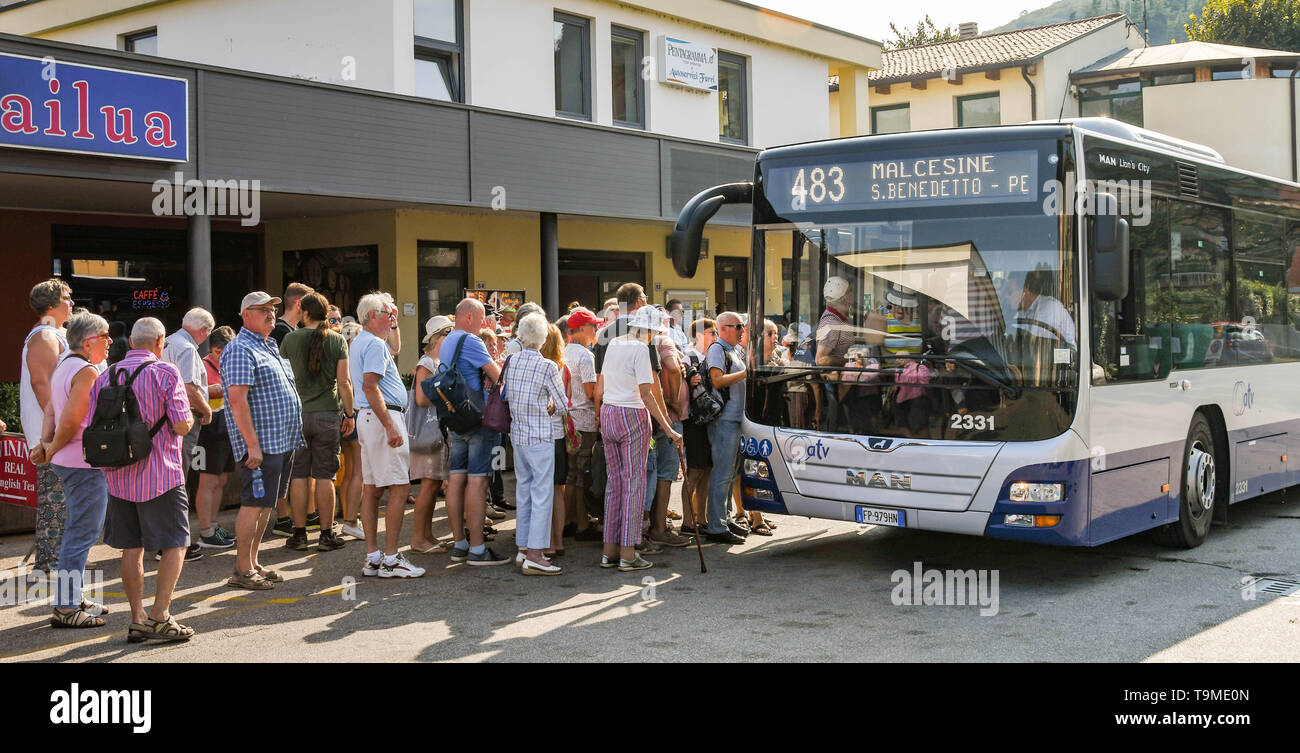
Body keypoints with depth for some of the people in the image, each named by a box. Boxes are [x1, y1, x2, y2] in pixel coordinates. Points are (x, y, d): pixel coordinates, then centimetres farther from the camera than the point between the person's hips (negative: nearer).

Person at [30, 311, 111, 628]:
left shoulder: (65, 365, 15)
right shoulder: (87, 371, -17)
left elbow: (51, 409, 12)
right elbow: (70, 421, -20)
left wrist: (46, 443, 1)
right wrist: (51, 450, -6)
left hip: (69, 461, 10)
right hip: (84, 462, -10)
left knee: (79, 531, 18)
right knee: (82, 533, -6)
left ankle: (72, 600, 25)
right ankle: (66, 608, -3)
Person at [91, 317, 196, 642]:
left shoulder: (104, 377, 7)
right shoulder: (166, 374, -9)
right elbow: (182, 426, -13)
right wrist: (190, 415, 8)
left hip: (119, 477, 5)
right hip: (160, 475, -5)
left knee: (131, 548, 11)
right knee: (175, 544, 3)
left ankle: (137, 619, 13)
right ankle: (159, 616, -4)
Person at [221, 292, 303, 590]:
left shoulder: (269, 347, 19)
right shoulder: (240, 350, -12)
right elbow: (237, 400, -20)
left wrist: (291, 437, 21)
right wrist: (252, 444, -23)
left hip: (281, 442, 10)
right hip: (261, 444, -10)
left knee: (265, 504, 12)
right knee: (254, 504, -6)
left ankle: (253, 563, 20)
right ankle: (242, 571, 0)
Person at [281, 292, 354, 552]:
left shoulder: (290, 339, 0)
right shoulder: (337, 340, -1)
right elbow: (343, 381, -4)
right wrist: (350, 414, 4)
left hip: (296, 414, 0)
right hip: (327, 414, 0)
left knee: (298, 475, 5)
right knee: (324, 476, 4)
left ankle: (299, 534, 9)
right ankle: (326, 535, 6)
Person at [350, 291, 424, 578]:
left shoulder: (360, 341, 19)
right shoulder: (374, 344, -14)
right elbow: (370, 386, -24)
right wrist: (390, 426, -27)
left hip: (368, 416, 12)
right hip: (383, 416, -12)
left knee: (371, 487, 10)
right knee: (399, 487, -10)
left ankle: (372, 557, 14)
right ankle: (390, 559, -10)